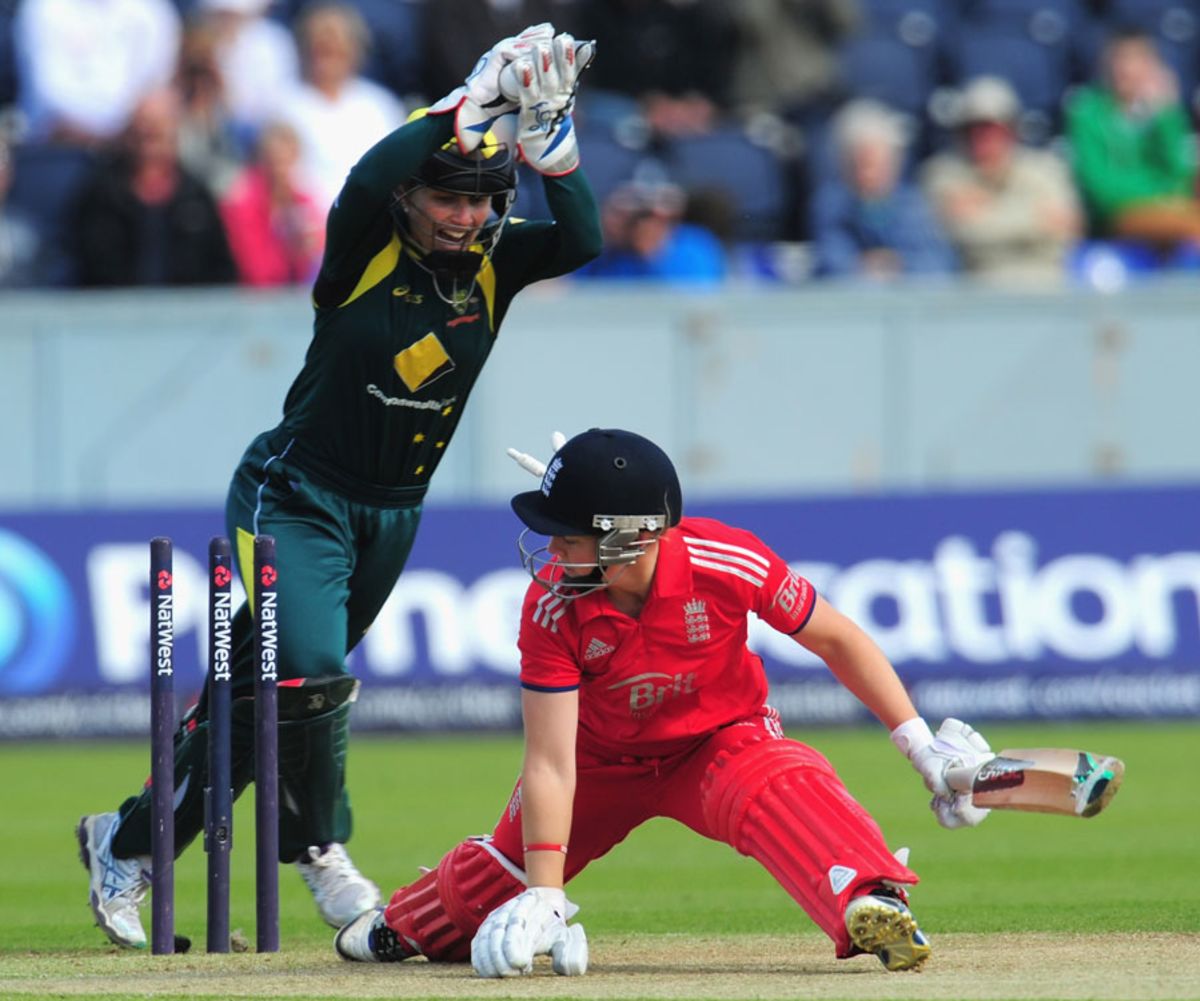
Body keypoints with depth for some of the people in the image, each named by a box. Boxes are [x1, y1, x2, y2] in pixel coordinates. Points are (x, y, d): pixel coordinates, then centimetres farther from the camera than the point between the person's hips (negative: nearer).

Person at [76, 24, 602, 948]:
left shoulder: (495, 264, -4)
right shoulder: (367, 249, -14)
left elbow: (582, 240, -22)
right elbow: (369, 180, -36)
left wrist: (544, 130, -32)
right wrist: (476, 100, -38)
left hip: (392, 517, 4)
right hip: (295, 498, -4)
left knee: (255, 693, 10)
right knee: (310, 672, -21)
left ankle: (130, 840, 25)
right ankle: (321, 855, -1)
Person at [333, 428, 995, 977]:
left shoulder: (727, 564, -30)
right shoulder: (553, 608, -28)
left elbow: (835, 639, -14)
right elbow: (549, 763, -30)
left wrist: (923, 745, -16)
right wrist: (544, 897, -38)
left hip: (724, 741, -2)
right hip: (604, 759, 2)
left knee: (783, 790, -34)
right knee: (506, 869, 5)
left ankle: (870, 905, -56)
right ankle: (405, 924, 38)